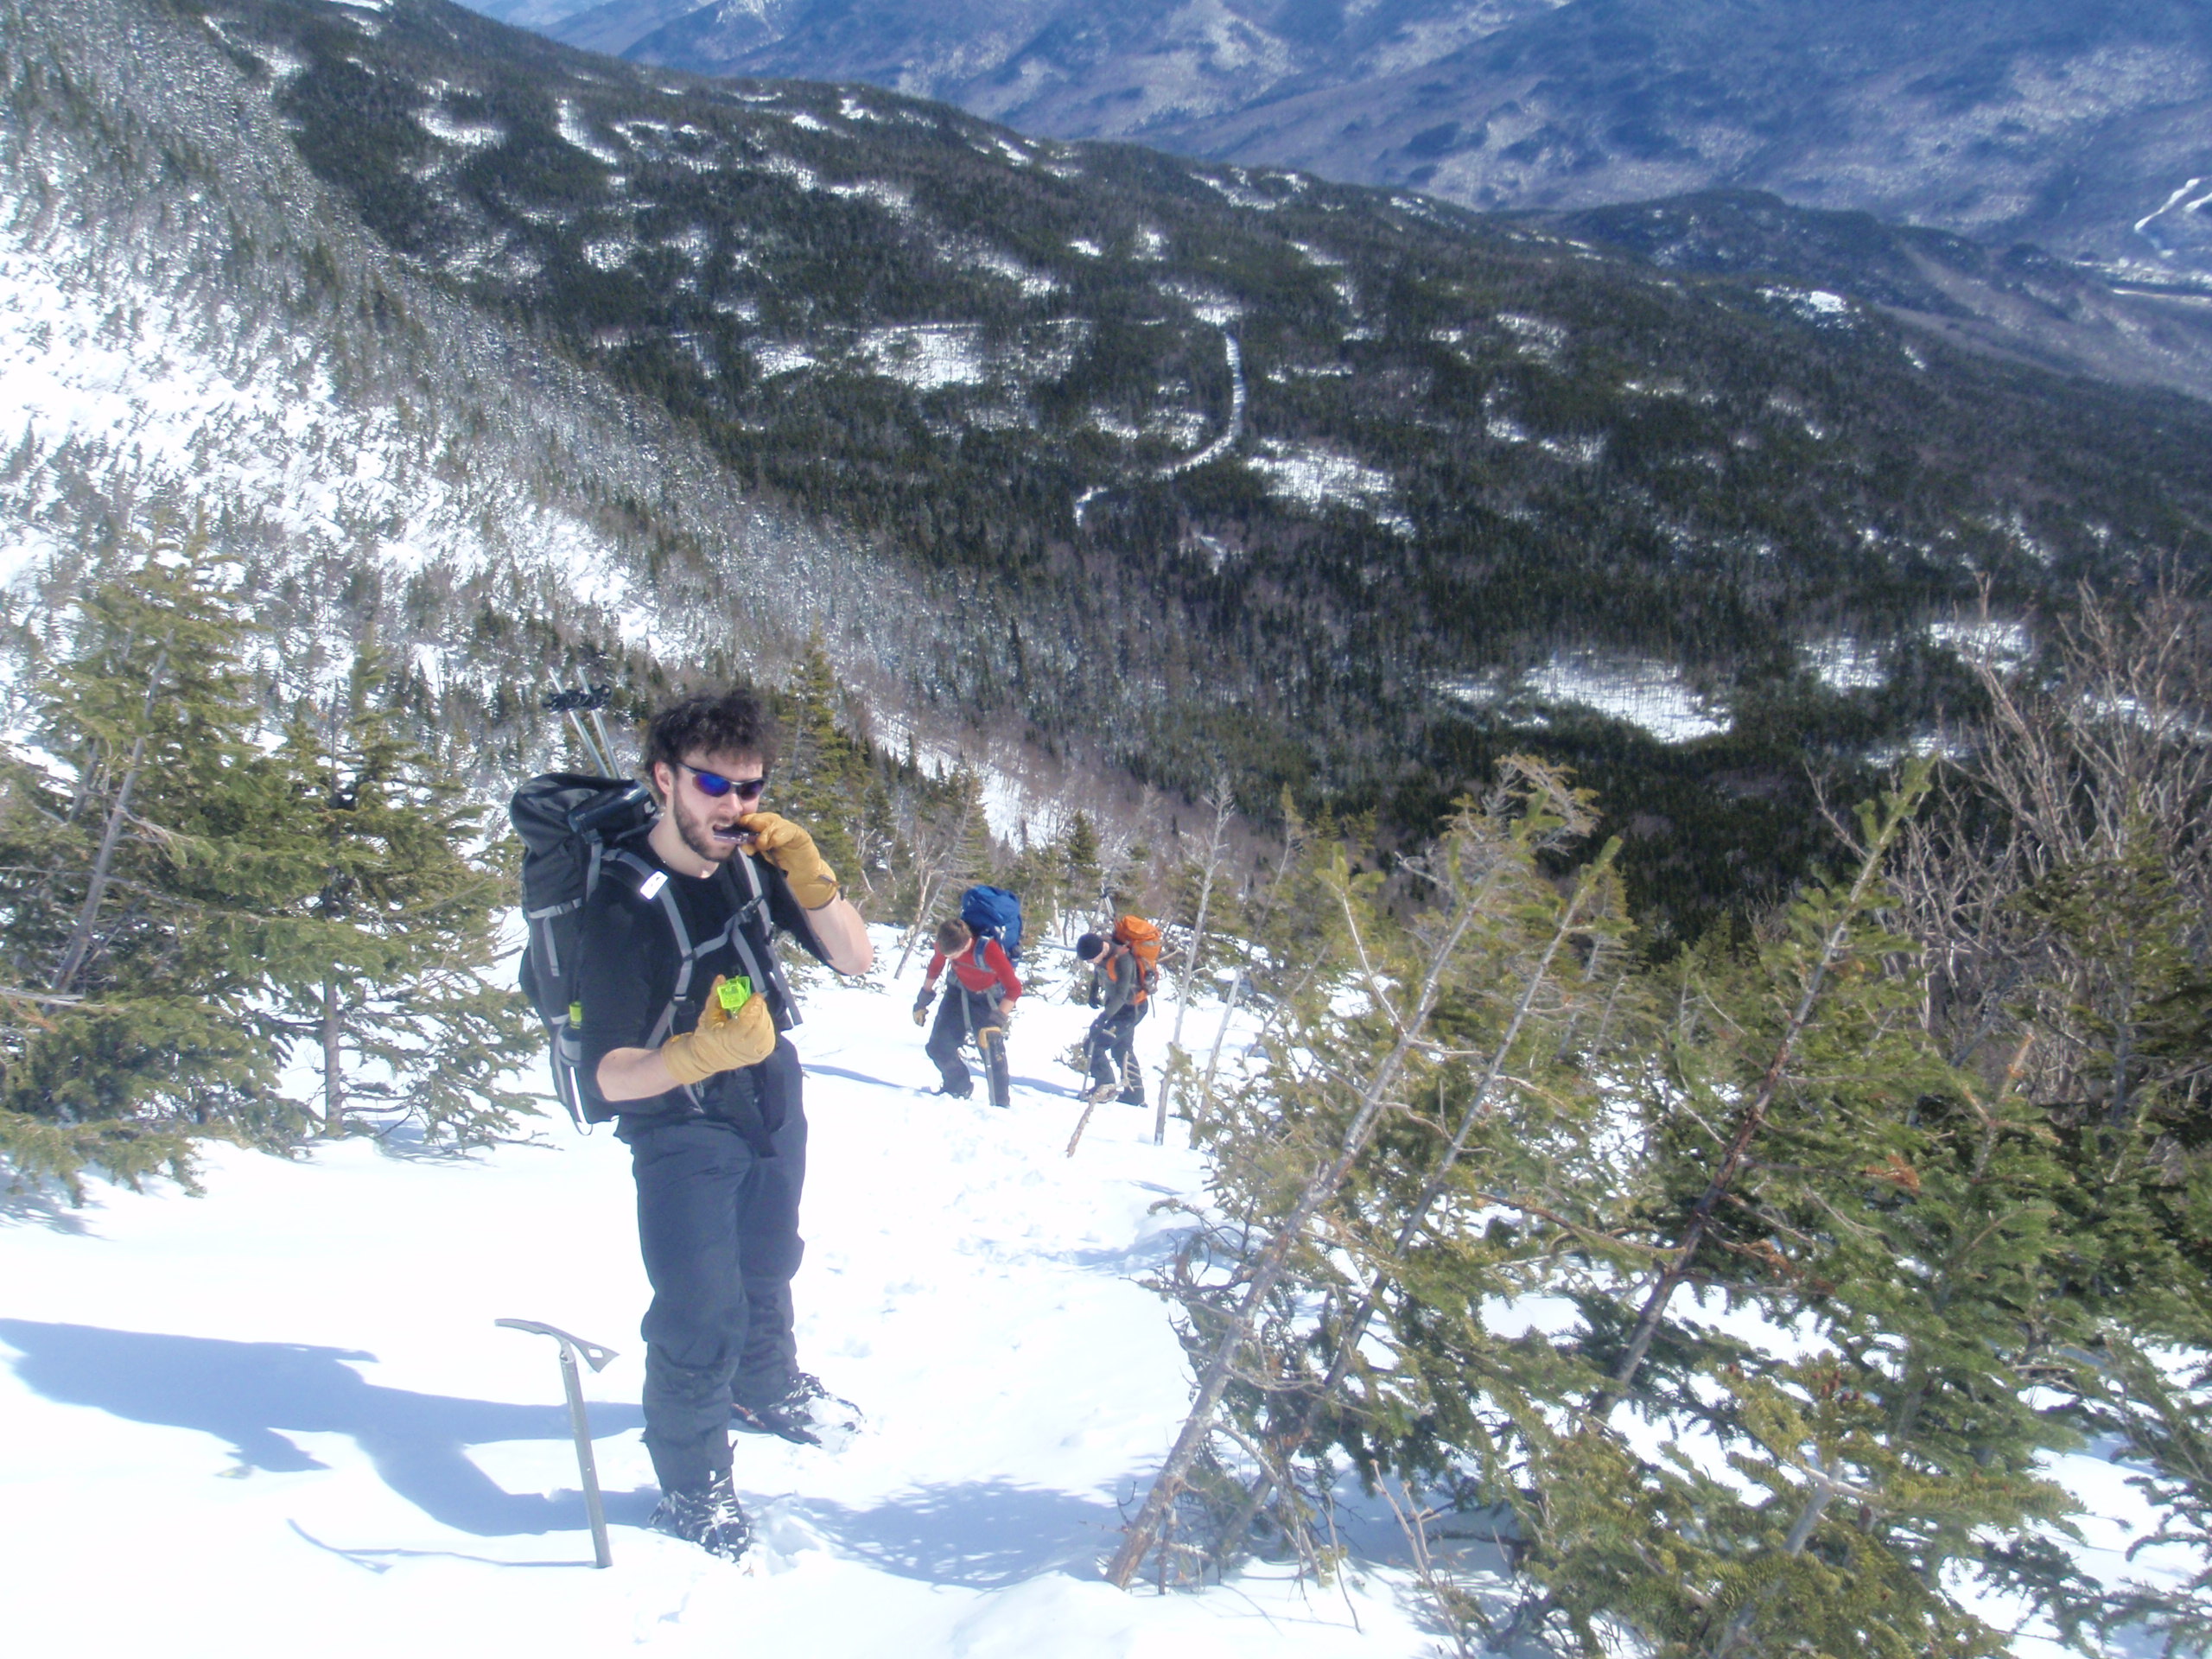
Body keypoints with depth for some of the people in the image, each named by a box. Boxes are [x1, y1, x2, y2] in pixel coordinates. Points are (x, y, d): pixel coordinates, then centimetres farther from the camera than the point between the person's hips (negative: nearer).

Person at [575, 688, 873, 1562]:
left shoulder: (751, 859, -13)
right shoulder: (624, 903, -28)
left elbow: (855, 959, -7)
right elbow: (610, 1076, -28)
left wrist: (809, 878, -25)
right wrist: (701, 1053, -48)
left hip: (771, 1101, 6)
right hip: (679, 1127, -6)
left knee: (767, 1267, 25)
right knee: (703, 1312, -15)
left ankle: (766, 1391, 53)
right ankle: (692, 1489, 7)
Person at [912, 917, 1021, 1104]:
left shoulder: (988, 949, -39)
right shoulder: (946, 944, -24)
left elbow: (1014, 989, -34)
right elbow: (935, 967, 0)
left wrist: (996, 1022, -40)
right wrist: (922, 1001, 9)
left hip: (989, 999, -5)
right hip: (960, 993, 5)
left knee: (992, 1050, -17)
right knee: (938, 1047, 1)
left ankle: (1000, 1103, -4)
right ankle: (958, 1087, 27)